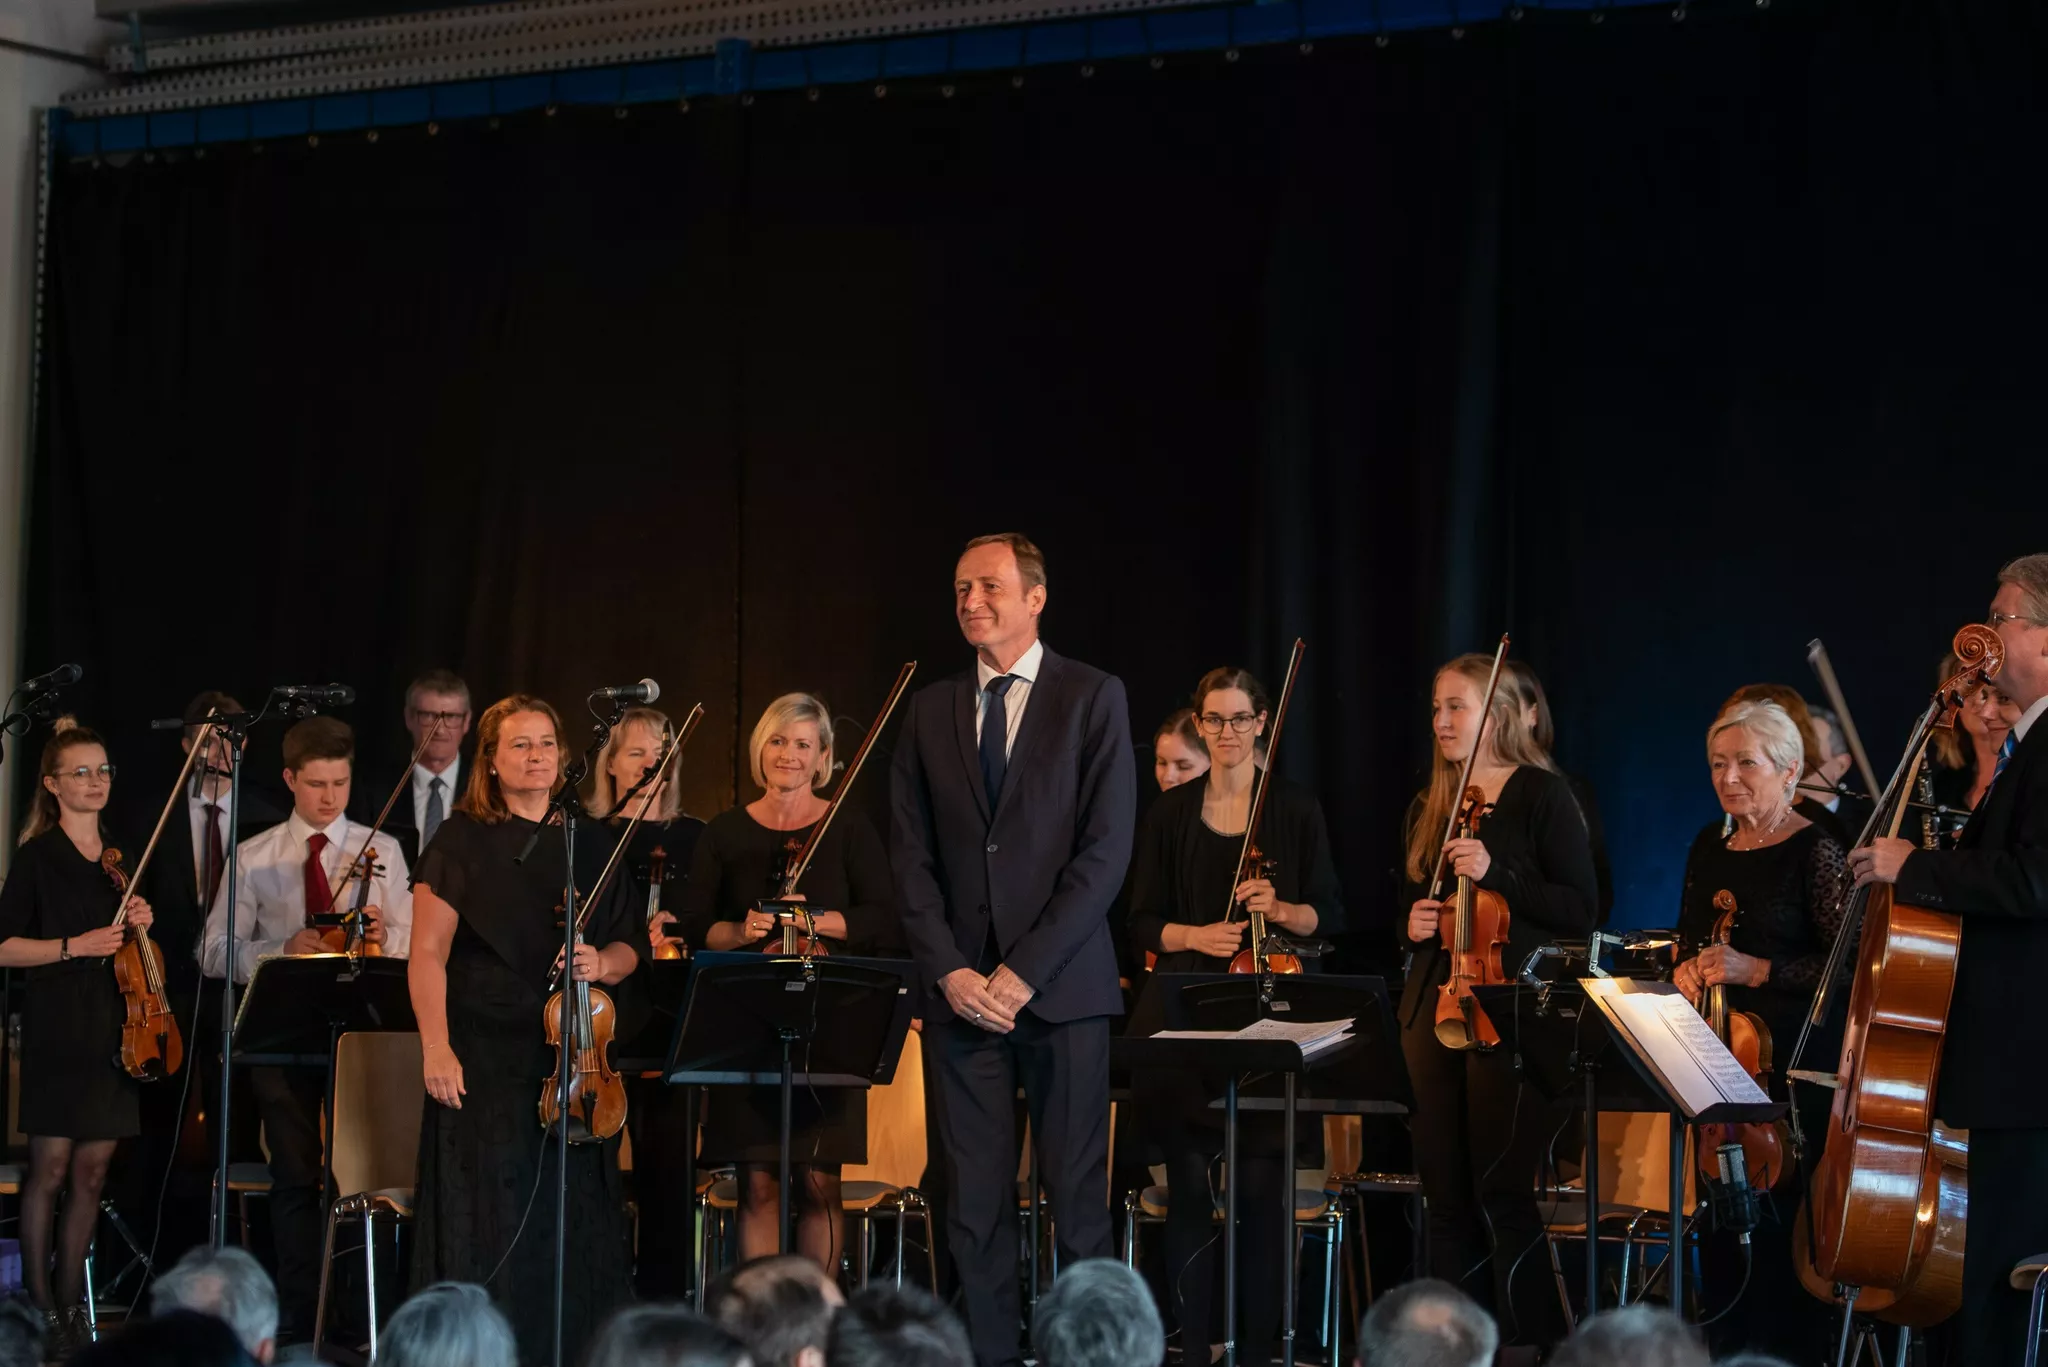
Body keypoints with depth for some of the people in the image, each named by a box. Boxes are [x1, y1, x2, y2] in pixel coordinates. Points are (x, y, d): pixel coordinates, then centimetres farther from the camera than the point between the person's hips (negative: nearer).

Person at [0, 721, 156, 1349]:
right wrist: (74, 947, -17)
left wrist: (140, 924, 3)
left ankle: (71, 1307, 11)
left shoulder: (118, 857, 14)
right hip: (57, 1029, -5)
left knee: (92, 1172, 5)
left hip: (113, 1029, 5)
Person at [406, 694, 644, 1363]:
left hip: (574, 1061, 3)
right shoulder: (464, 842, 1)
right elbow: (428, 955, -3)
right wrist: (436, 1047, -14)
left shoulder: (588, 846, 12)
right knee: (491, 1225, -5)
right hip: (487, 1060, -3)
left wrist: (603, 964, -8)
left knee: (574, 1225, 2)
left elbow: (628, 947, 15)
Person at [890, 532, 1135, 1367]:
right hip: (961, 988, 3)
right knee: (975, 1204, 1)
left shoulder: (1092, 698, 1)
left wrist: (1024, 971, -11)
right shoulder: (930, 711, 12)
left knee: (1077, 1197, -1)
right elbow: (911, 855, 9)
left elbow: (1106, 850, -6)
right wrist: (949, 970, -4)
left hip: (1062, 986, -3)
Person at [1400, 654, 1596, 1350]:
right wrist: (1412, 924, 4)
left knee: (1505, 1194, -10)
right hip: (1434, 1006, 6)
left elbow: (1581, 911, -7)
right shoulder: (1427, 808, 16)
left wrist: (1496, 874, -17)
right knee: (1447, 1197, 7)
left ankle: (1533, 1343, -3)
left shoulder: (1541, 794, -2)